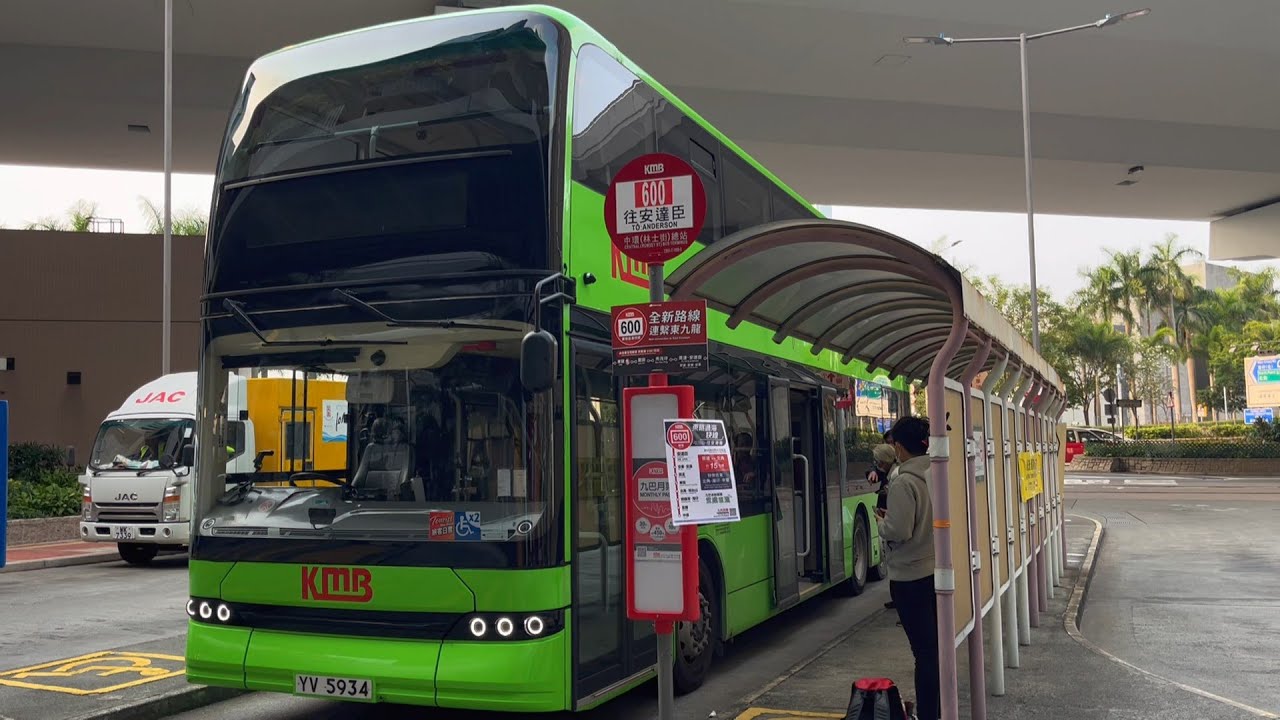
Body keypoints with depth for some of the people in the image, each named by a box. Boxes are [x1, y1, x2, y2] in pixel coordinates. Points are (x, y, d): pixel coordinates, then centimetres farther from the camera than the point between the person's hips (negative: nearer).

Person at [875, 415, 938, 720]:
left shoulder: (903, 483, -19)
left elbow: (899, 532, -22)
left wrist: (882, 521, -1)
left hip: (911, 577, -8)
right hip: (937, 571, 8)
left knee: (924, 651, -2)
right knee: (936, 646, 18)